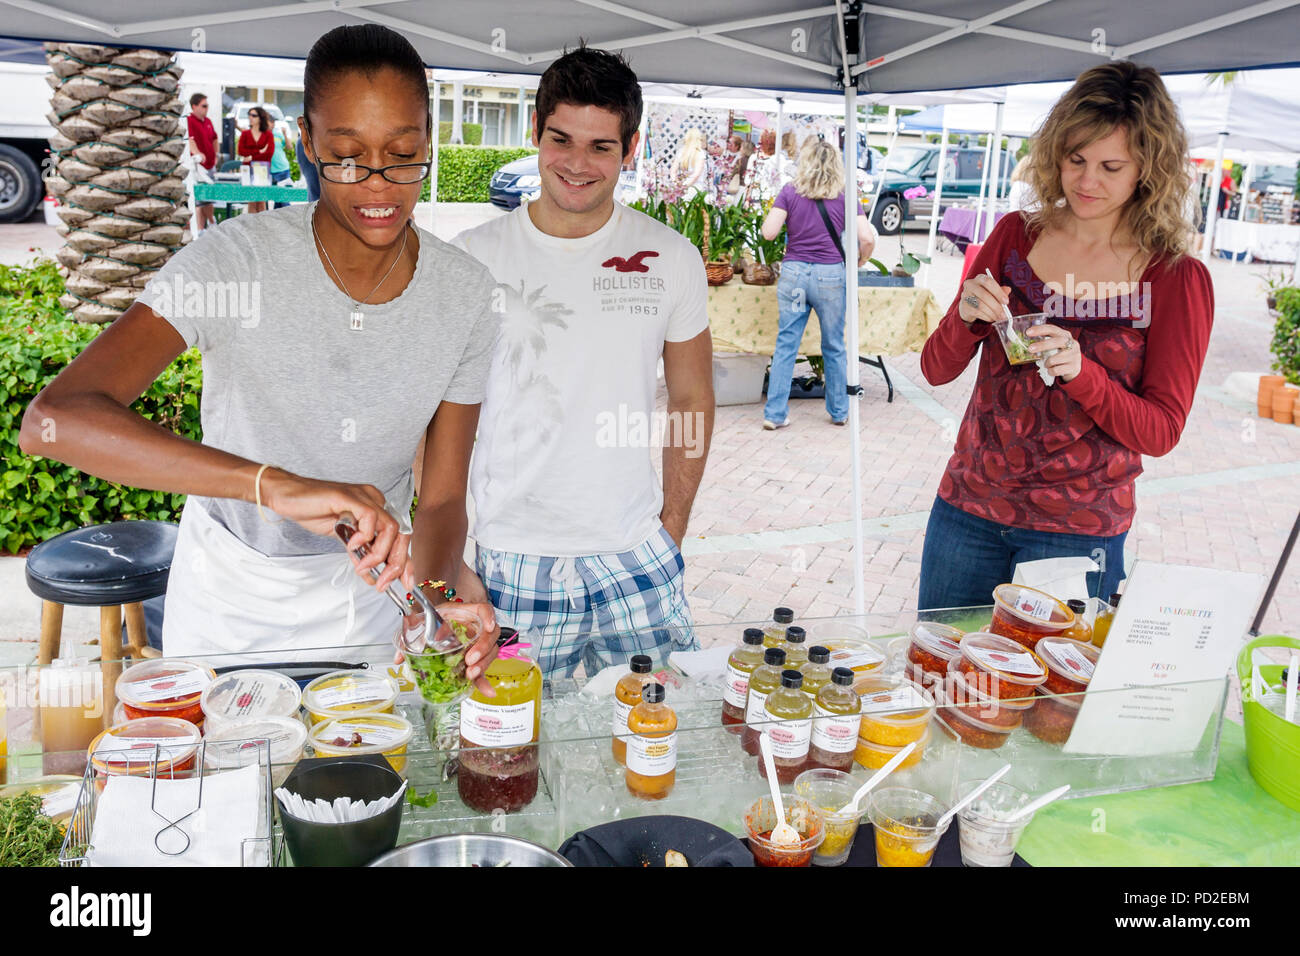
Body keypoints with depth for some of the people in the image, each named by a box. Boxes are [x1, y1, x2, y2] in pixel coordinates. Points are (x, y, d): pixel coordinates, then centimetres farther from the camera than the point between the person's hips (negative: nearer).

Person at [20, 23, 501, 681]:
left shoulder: (465, 294, -14)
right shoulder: (234, 261, -24)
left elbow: (442, 501, -10)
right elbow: (53, 420, -37)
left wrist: (432, 597, -32)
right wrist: (276, 483, -49)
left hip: (365, 593, 2)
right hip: (230, 599, -2)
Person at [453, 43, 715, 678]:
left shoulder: (672, 259, 0)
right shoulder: (472, 259, -4)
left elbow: (691, 400, 9)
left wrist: (671, 533, 5)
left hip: (637, 558, 1)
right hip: (511, 564, -1)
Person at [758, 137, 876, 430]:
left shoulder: (790, 192, 0)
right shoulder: (844, 196, 1)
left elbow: (769, 232, -6)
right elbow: (867, 238, -6)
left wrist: (775, 215, 14)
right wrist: (859, 262, 12)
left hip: (793, 273, 0)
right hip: (831, 275, 0)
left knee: (786, 345, 6)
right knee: (834, 347, 12)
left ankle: (775, 414, 6)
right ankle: (839, 411, 23)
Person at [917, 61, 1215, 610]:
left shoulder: (1177, 279, -6)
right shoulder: (1015, 235, 1)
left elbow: (1161, 431, -8)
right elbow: (935, 370, 3)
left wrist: (1081, 373, -24)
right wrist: (966, 317, -18)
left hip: (1077, 532, -2)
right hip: (967, 508, 3)